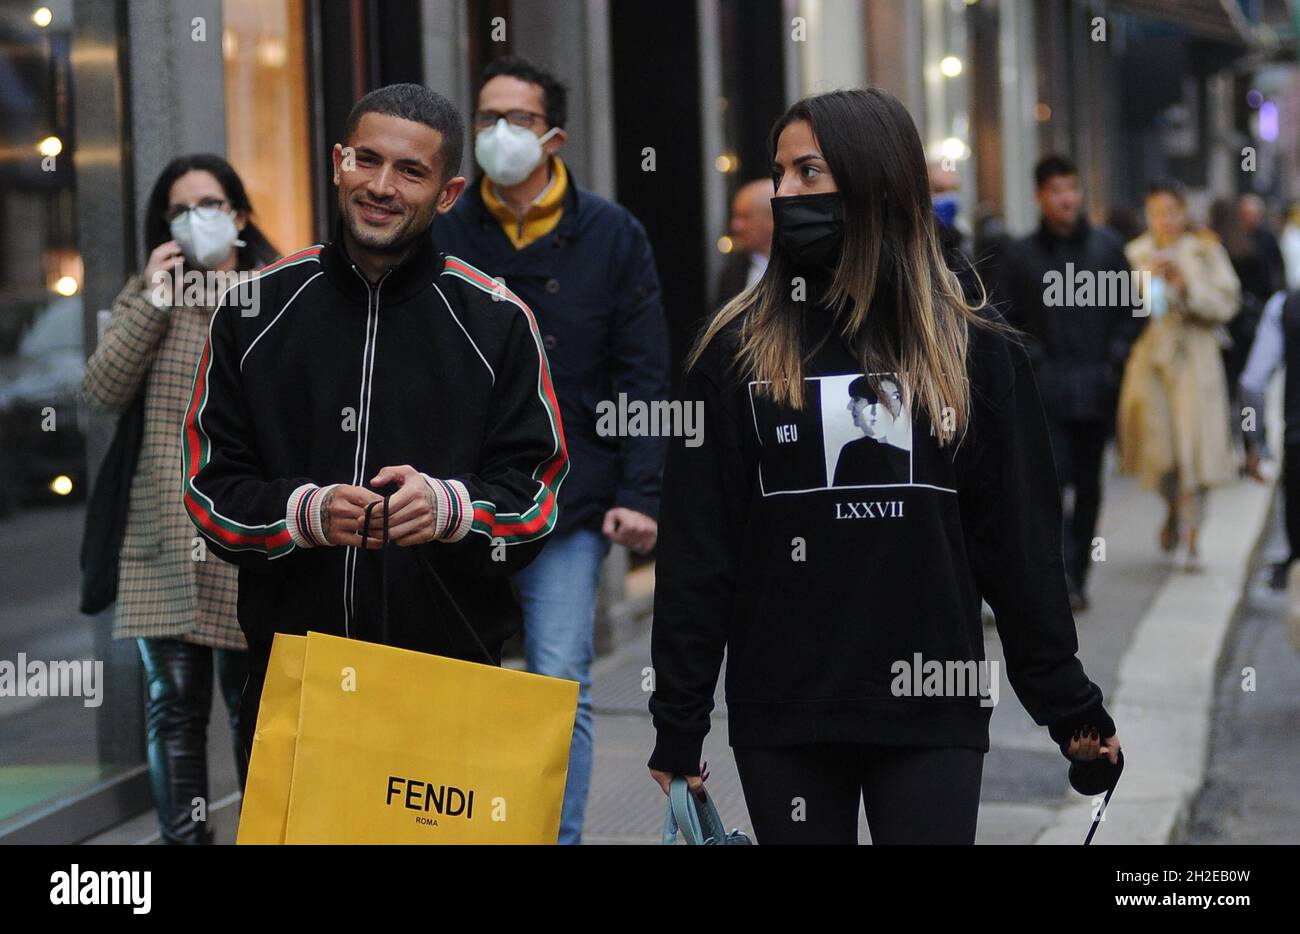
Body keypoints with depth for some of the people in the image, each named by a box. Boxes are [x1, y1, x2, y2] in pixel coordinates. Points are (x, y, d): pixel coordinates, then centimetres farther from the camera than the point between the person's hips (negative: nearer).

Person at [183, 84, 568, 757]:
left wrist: (451, 507, -19)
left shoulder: (496, 319, 3)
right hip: (287, 670, 1)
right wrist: (304, 512, -15)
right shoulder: (257, 307, 5)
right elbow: (209, 484, 5)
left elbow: (535, 494, 2)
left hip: (454, 665, -1)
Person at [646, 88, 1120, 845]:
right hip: (781, 718, 0)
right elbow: (694, 554, 1)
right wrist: (677, 725, -2)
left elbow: (1021, 547, 6)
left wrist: (1070, 705, 6)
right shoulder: (737, 351, 2)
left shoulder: (975, 353, 3)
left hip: (934, 714, 0)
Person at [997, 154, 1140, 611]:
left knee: (1089, 485, 8)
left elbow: (1132, 309, 11)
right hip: (1047, 389, -2)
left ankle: (1076, 577, 17)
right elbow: (1007, 318, 5)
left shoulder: (1107, 247, 7)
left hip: (1097, 387, 2)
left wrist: (1114, 359, 0)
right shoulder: (1020, 255, 3)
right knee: (1051, 477, -15)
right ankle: (1061, 570, -18)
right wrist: (1034, 360, -6)